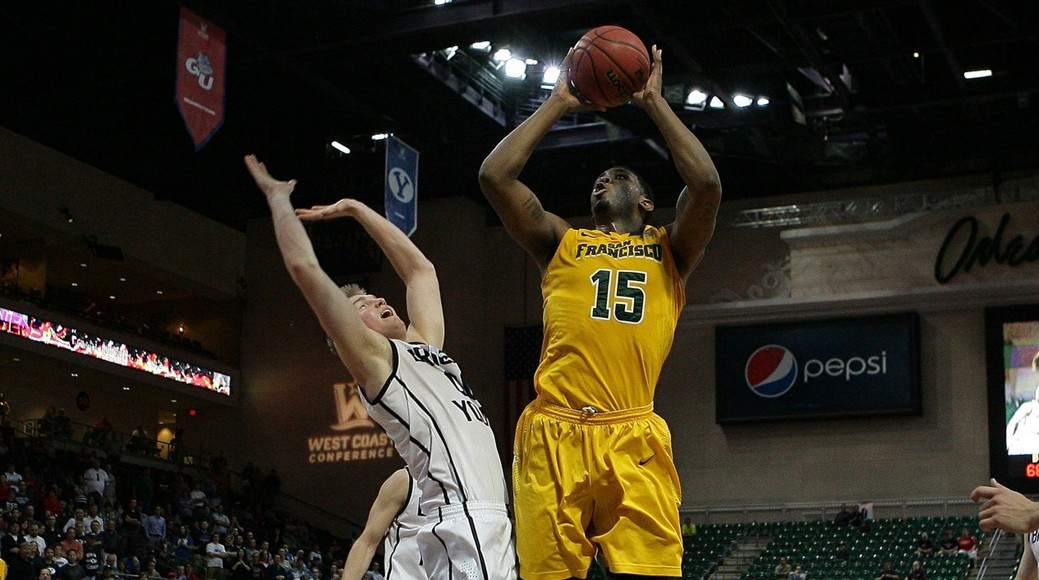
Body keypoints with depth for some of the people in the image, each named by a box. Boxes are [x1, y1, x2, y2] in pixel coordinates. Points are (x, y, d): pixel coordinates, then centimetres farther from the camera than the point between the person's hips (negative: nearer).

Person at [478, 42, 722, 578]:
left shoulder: (668, 249, 21)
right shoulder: (561, 244, 22)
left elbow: (706, 184, 3)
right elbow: (494, 175, 11)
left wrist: (653, 101, 12)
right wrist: (558, 103, 19)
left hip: (634, 439, -1)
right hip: (553, 435, 1)